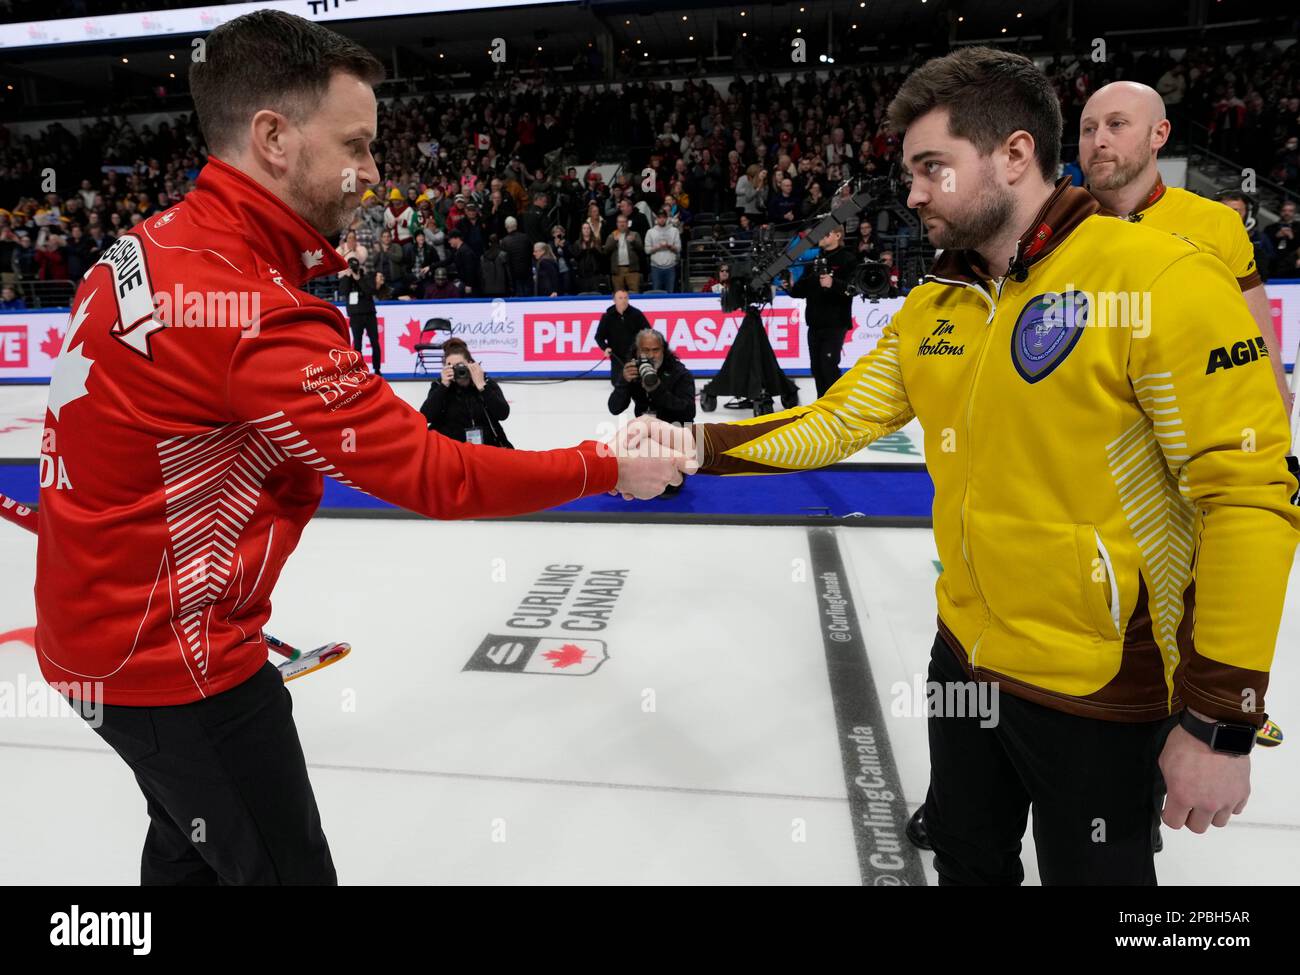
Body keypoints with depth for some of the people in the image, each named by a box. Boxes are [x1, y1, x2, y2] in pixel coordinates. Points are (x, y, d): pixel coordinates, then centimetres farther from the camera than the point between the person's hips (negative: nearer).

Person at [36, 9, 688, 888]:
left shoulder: (149, 247, 0)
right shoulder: (256, 314, -29)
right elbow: (432, 476, -27)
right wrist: (607, 468, -17)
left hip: (100, 620, 9)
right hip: (170, 657, -9)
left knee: (193, 842, 29)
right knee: (284, 870, 8)